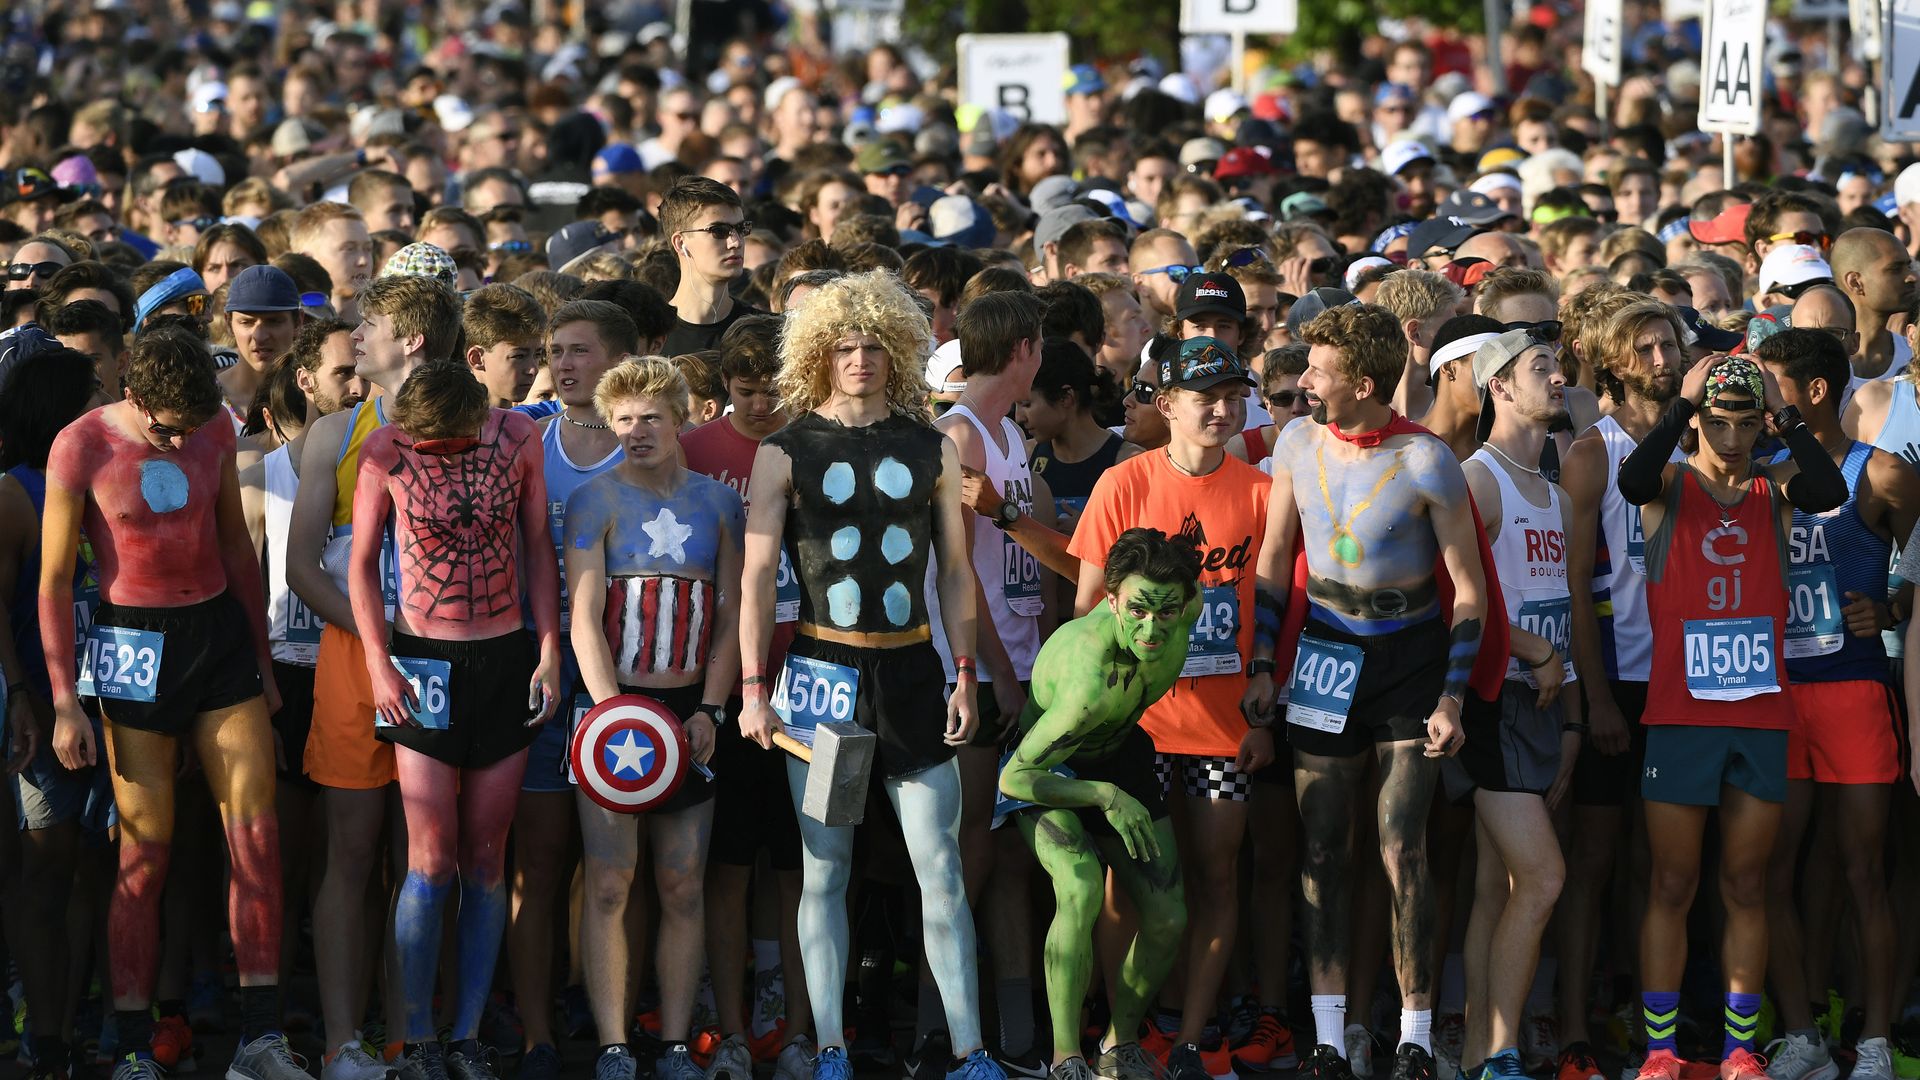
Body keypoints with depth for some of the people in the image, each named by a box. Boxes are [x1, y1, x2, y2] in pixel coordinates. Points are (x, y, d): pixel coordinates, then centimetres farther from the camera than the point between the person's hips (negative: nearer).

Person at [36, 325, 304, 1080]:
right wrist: (64, 701, -9)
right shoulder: (82, 446, -9)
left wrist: (261, 660, 19)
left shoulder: (215, 432, 4)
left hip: (220, 629, 4)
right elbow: (55, 579, -5)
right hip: (135, 645, -4)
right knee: (146, 850, -3)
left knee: (257, 834, -3)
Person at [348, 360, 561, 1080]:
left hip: (506, 659, 2)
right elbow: (362, 562, 2)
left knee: (485, 859, 4)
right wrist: (378, 664, -5)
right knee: (432, 862, -6)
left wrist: (550, 654, 2)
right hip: (423, 666, -2)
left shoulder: (517, 439, -2)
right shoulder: (385, 451, -7)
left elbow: (539, 547, 7)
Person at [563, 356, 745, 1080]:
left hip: (691, 712, 3)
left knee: (683, 888, 3)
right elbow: (584, 617, -6)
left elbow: (731, 618, 9)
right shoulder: (596, 500, 0)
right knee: (608, 884, -7)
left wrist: (710, 710, -3)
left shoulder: (718, 502, 10)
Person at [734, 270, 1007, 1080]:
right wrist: (752, 687, -6)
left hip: (911, 671, 2)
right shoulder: (785, 452, 1)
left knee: (940, 868, -1)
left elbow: (954, 571, 12)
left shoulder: (931, 450, 7)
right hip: (822, 671, -2)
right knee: (824, 869, 2)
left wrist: (964, 675, 6)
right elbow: (757, 574, -1)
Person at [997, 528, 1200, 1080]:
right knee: (1081, 892, -31)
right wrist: (1107, 797, -36)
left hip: (1119, 751, 6)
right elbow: (1012, 779, -33)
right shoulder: (1091, 686, -43)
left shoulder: (1187, 606, -26)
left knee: (1167, 919, 0)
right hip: (1047, 767, -6)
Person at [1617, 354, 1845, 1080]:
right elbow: (1633, 482, -22)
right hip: (1679, 713, -2)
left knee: (1747, 887, 7)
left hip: (1761, 715, 2)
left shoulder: (1774, 491, 7)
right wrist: (1683, 401, -17)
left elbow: (1830, 492, -15)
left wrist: (1784, 414, -13)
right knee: (1672, 886, 0)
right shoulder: (1672, 488, 2)